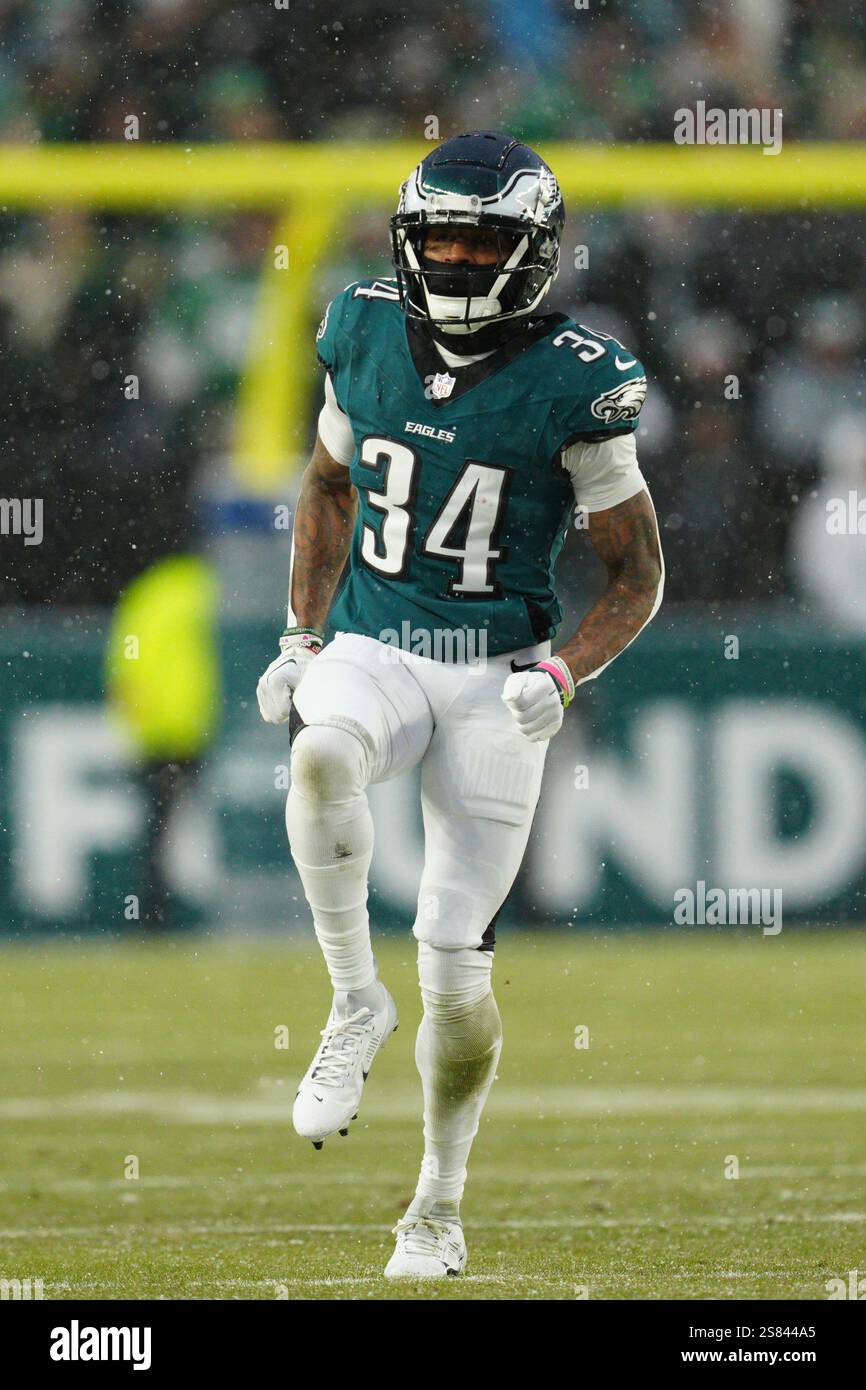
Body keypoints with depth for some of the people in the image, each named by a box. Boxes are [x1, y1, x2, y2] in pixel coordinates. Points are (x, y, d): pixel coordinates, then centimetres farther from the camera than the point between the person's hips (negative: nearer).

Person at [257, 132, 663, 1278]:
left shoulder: (574, 386, -10)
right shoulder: (368, 337, 1)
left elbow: (636, 575, -1)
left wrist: (560, 676, -17)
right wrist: (302, 637, 10)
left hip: (497, 679, -2)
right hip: (371, 654, 2)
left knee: (457, 967, -3)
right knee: (321, 762, -36)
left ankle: (441, 1202, 18)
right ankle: (356, 1002, -18)